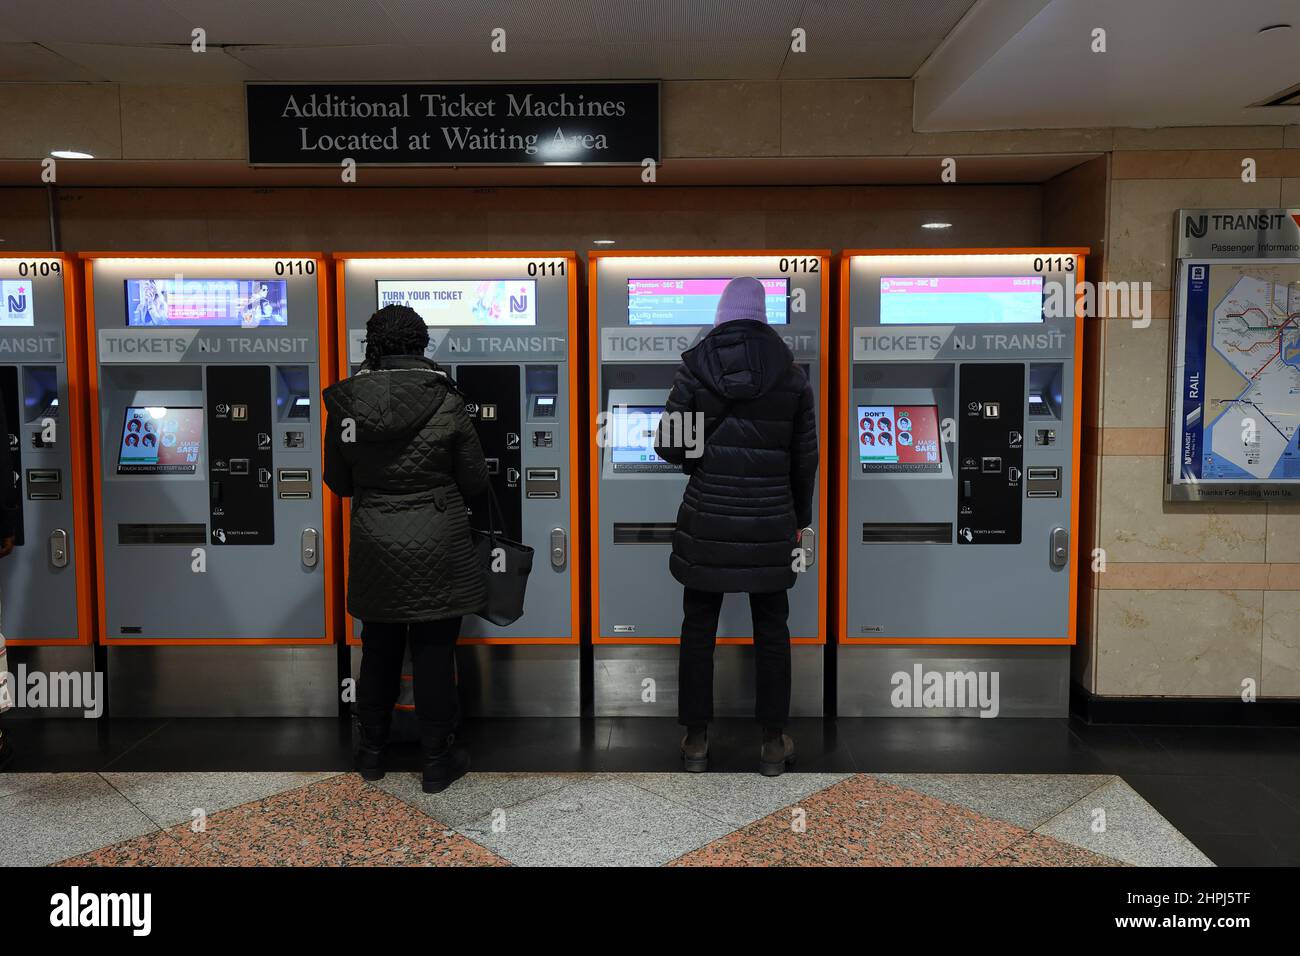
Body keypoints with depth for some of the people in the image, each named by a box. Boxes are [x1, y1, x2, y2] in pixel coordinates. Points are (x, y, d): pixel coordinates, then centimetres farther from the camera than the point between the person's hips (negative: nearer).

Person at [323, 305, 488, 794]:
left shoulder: (345, 404, -6)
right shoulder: (446, 404, -13)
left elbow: (338, 482, 5)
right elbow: (476, 482, -4)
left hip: (374, 547, 3)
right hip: (435, 549, -2)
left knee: (378, 648, 18)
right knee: (434, 652, 8)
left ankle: (371, 751, 32)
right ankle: (437, 760, 19)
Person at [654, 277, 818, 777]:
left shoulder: (696, 365, -4)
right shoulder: (791, 375, 0)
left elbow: (668, 444, -7)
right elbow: (805, 458, 4)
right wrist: (799, 519, 16)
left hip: (707, 519, -1)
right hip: (770, 522, 1)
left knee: (698, 628, 11)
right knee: (771, 630, 12)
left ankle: (696, 741, 19)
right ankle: (774, 743, 20)